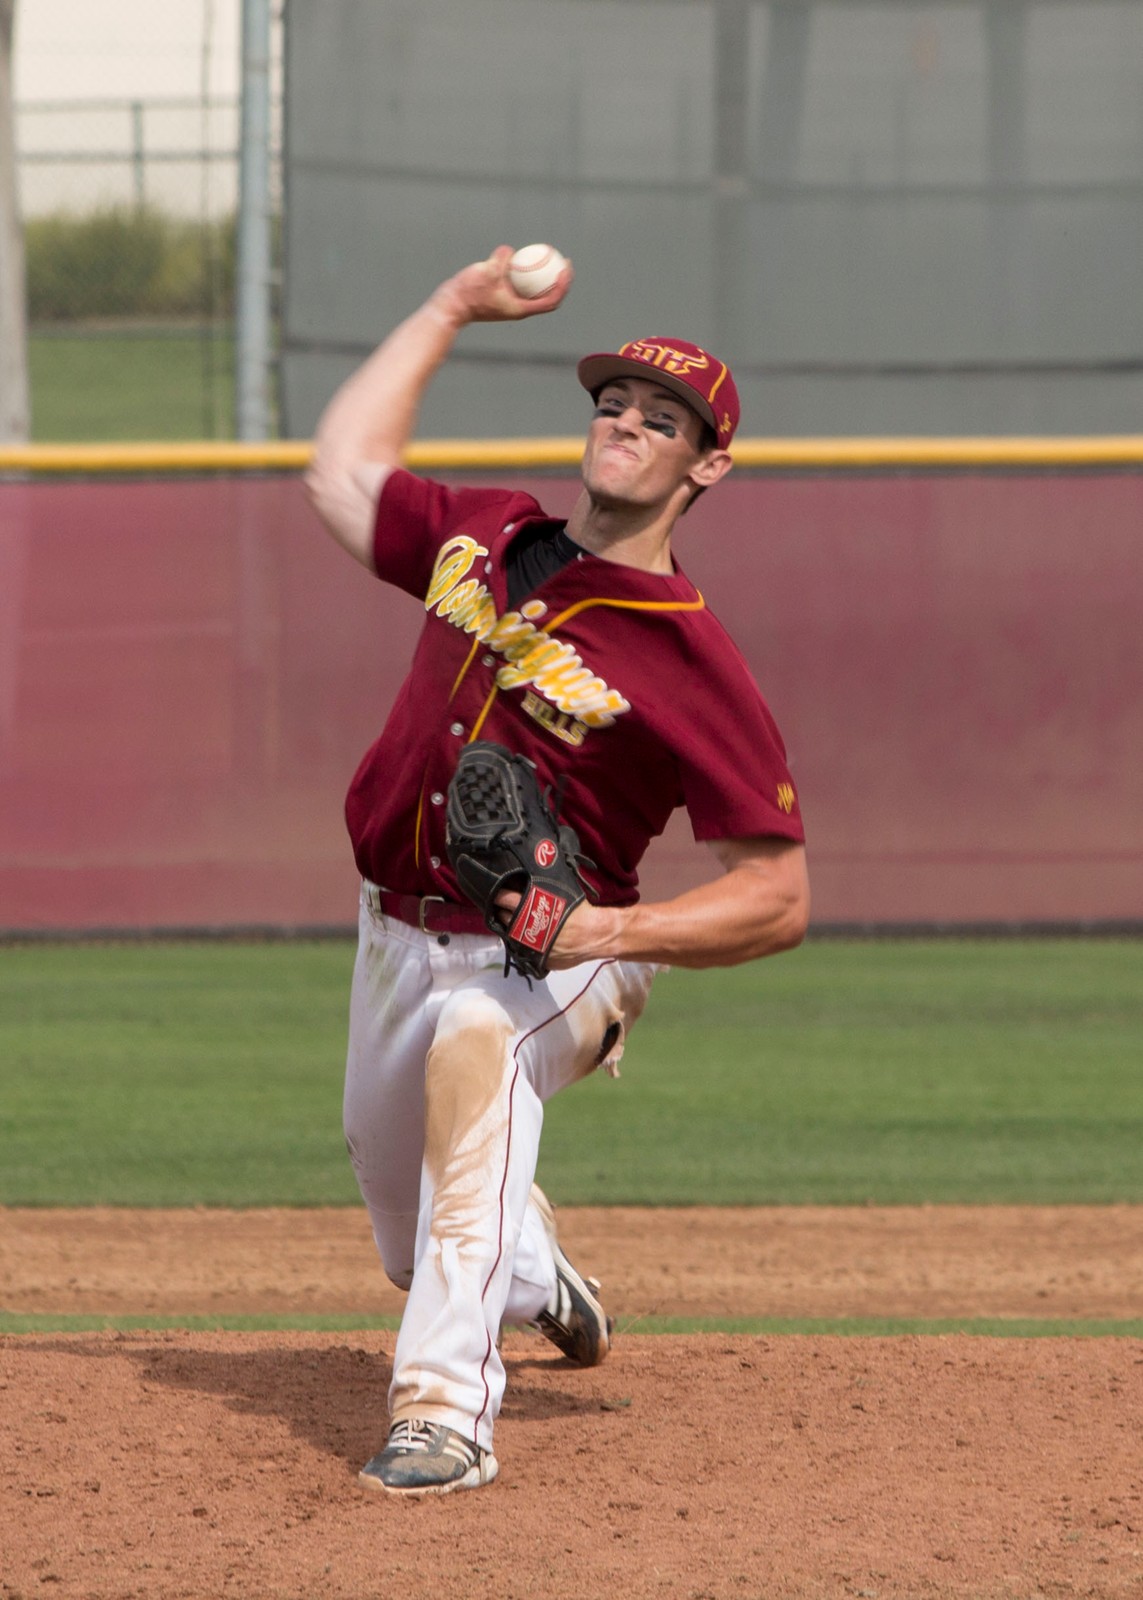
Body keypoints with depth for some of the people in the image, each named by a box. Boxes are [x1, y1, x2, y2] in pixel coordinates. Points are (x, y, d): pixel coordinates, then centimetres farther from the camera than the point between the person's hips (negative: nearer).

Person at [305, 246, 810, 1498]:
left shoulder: (694, 667, -18)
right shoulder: (480, 539, 1)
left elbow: (778, 898, -17)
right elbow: (341, 466, 17)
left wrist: (615, 932, -31)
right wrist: (453, 311, 17)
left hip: (551, 961, -7)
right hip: (399, 932, 7)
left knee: (474, 1046, -41)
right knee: (412, 1238, 21)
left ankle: (447, 1409, -45)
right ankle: (540, 1285, 58)